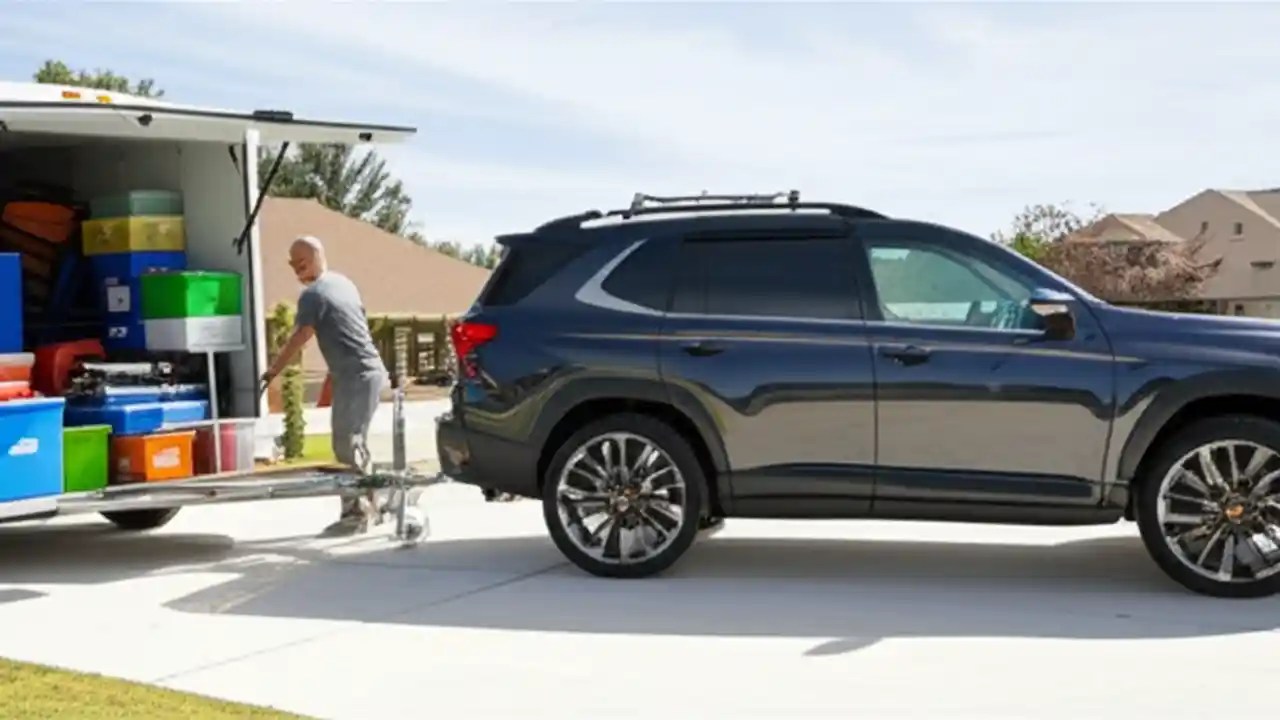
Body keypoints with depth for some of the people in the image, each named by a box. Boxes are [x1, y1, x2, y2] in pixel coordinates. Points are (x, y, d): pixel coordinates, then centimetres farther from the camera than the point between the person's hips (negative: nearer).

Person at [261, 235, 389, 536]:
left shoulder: (313, 294, -11)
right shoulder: (344, 282, 16)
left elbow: (299, 339, -13)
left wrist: (273, 370, -8)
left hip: (354, 376, -9)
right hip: (371, 371, 9)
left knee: (346, 445, -6)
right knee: (354, 442, 17)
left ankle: (355, 515, -5)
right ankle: (368, 505, 22)